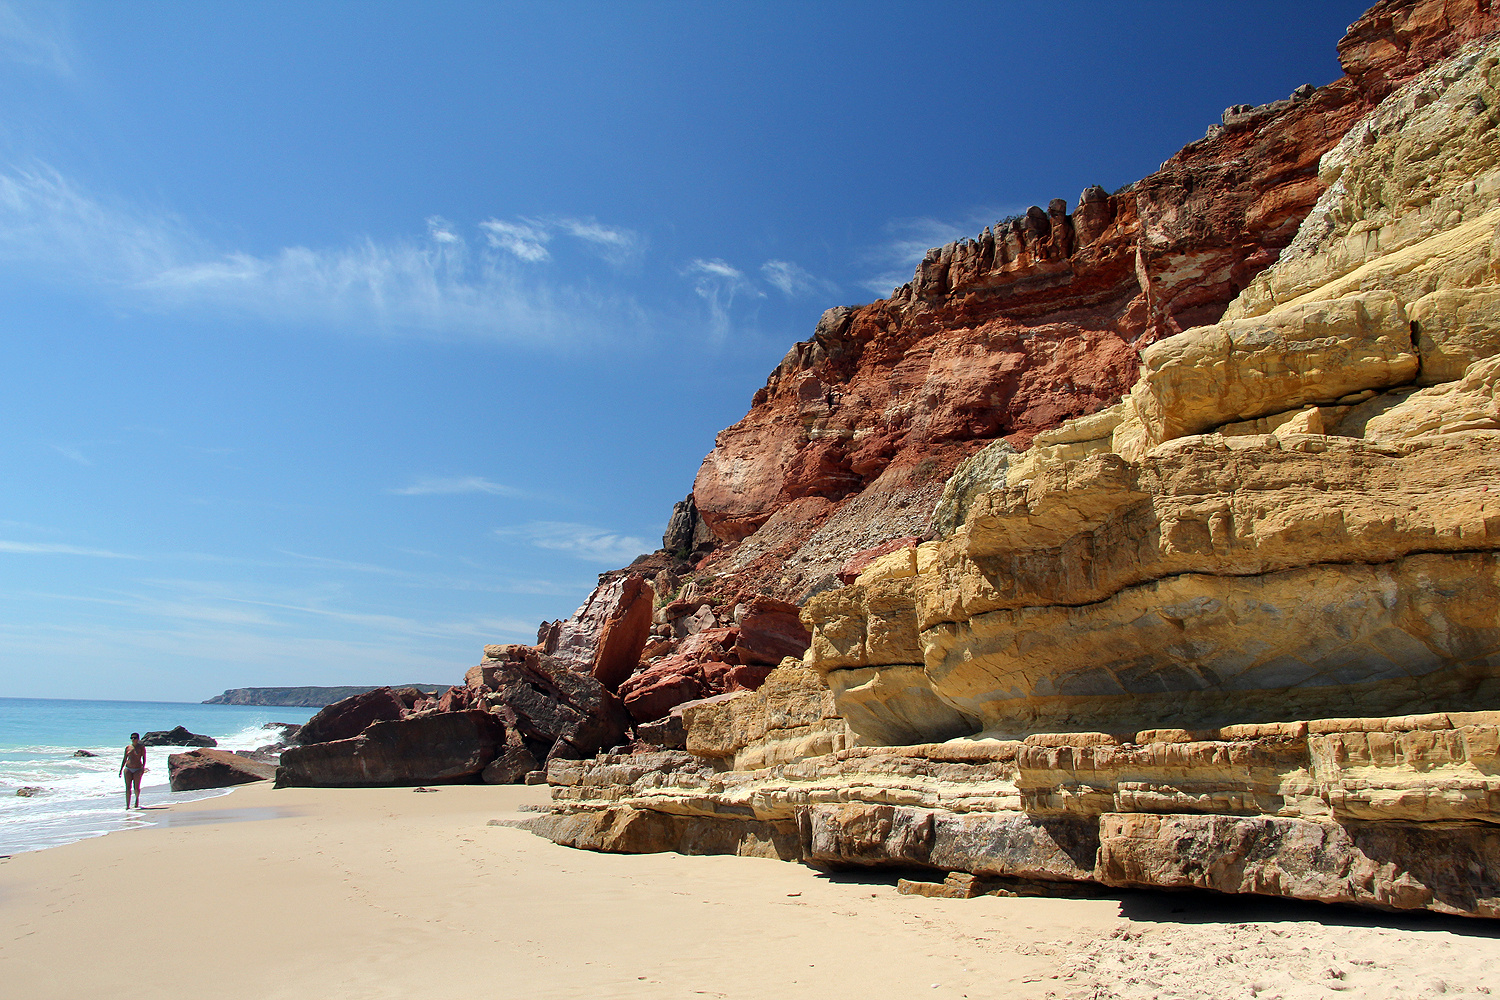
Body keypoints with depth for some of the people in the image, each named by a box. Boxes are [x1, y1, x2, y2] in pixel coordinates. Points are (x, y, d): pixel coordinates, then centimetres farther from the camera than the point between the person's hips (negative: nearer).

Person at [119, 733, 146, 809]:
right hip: (128, 768, 3)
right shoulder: (128, 748, 9)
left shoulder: (141, 747, 1)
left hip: (138, 769, -2)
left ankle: (137, 799, 28)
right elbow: (124, 759, 15)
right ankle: (127, 805, -2)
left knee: (136, 787, -1)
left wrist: (143, 767, -11)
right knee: (128, 787, -4)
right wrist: (121, 769, 9)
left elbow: (144, 758, -1)